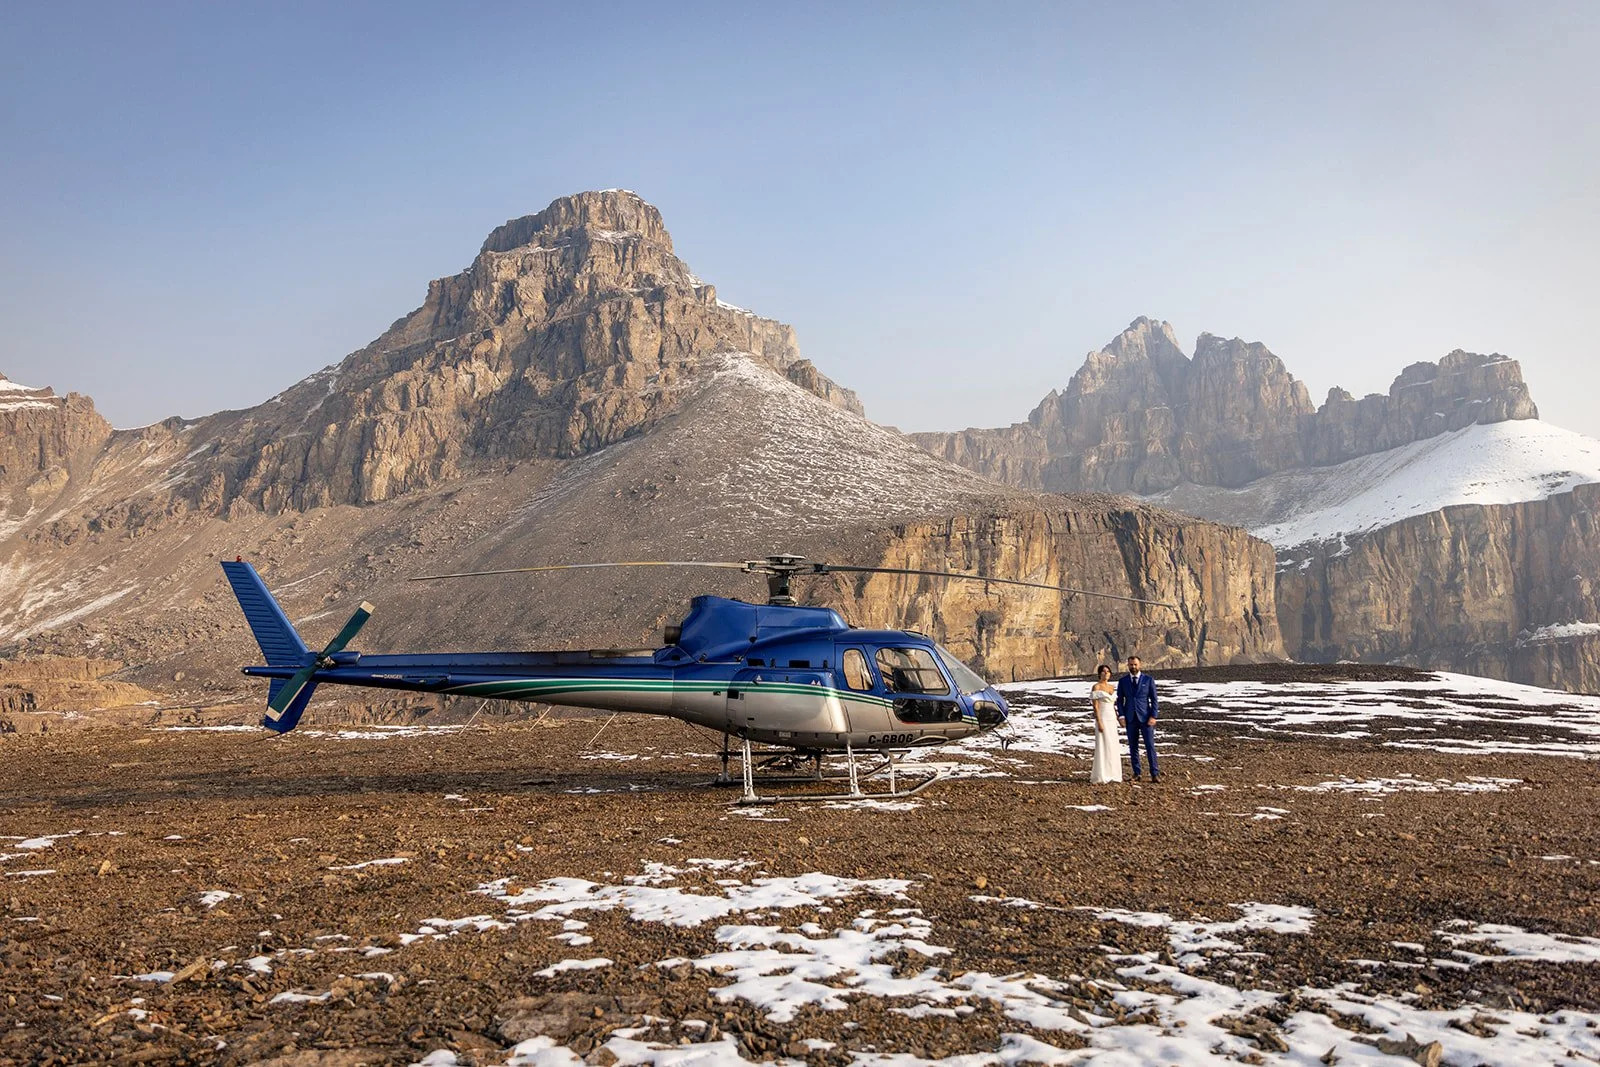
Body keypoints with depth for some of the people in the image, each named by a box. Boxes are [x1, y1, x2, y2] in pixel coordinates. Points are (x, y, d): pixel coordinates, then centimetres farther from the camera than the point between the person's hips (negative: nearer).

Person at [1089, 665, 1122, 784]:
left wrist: (1117, 719, 12)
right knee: (1103, 746, -6)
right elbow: (1095, 707, -13)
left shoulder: (1112, 687, 12)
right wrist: (1099, 723, -19)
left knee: (1112, 747, 8)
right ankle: (1100, 775, 0)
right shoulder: (1096, 687, -9)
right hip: (1102, 719, -7)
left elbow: (1113, 705, 16)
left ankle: (1111, 773, 15)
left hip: (1112, 720, 7)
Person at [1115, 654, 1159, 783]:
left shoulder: (1148, 679, 2)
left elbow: (1154, 700, 2)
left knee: (1150, 745, -5)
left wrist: (1153, 716, -8)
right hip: (1130, 718, 2)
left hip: (1145, 718, -2)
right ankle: (1136, 773, 12)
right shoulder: (1122, 681, 7)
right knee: (1133, 747, 5)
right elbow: (1120, 700, 9)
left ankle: (1155, 774, 0)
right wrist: (1121, 715, -4)